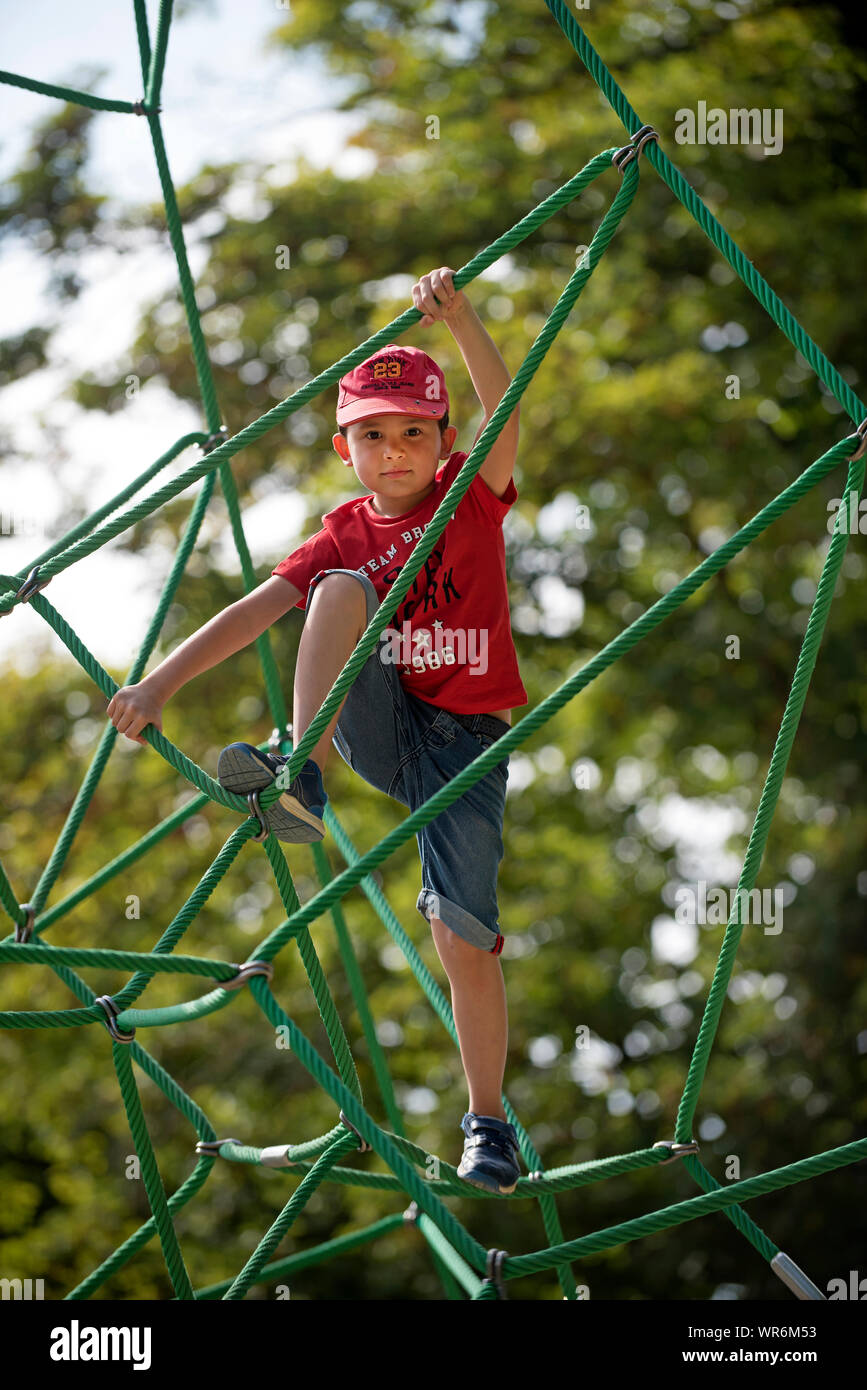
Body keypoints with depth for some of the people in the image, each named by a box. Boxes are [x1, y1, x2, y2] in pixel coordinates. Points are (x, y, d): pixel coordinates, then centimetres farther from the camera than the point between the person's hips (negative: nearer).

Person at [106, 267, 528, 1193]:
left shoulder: (472, 499, -1)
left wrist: (459, 319, -36)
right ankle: (299, 773, -33)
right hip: (377, 728, 1)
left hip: (465, 744, -1)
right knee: (343, 586, -23)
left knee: (465, 936, -9)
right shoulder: (343, 535, 5)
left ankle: (487, 1122, 8)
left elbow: (504, 412, -19)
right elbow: (253, 611, -4)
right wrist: (160, 683, -15)